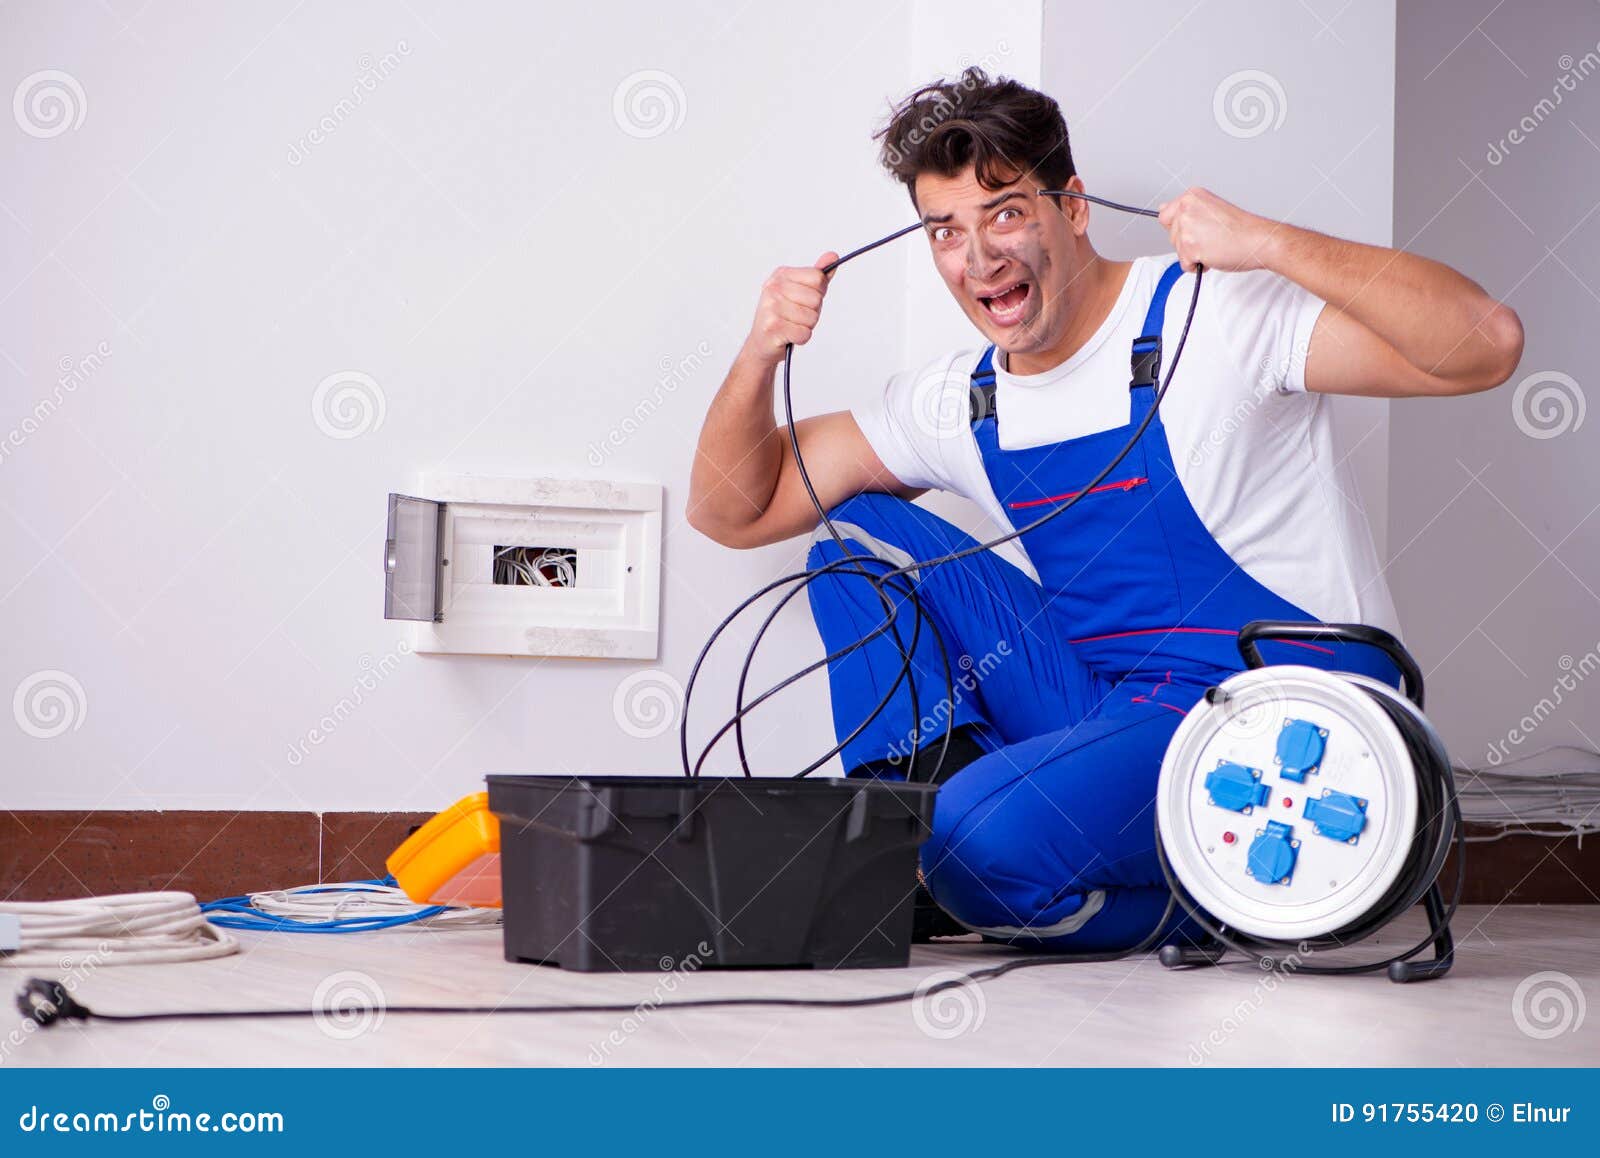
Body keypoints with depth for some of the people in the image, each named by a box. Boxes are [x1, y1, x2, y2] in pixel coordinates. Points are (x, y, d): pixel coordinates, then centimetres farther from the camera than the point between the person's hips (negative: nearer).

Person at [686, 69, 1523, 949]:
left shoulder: (1215, 317, -12)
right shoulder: (959, 403, 8)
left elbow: (1486, 346, -23)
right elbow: (733, 513, 13)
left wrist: (1268, 243, -30)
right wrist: (759, 356, -5)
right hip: (1108, 705, 7)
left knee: (988, 836, -31)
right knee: (858, 528, 5)